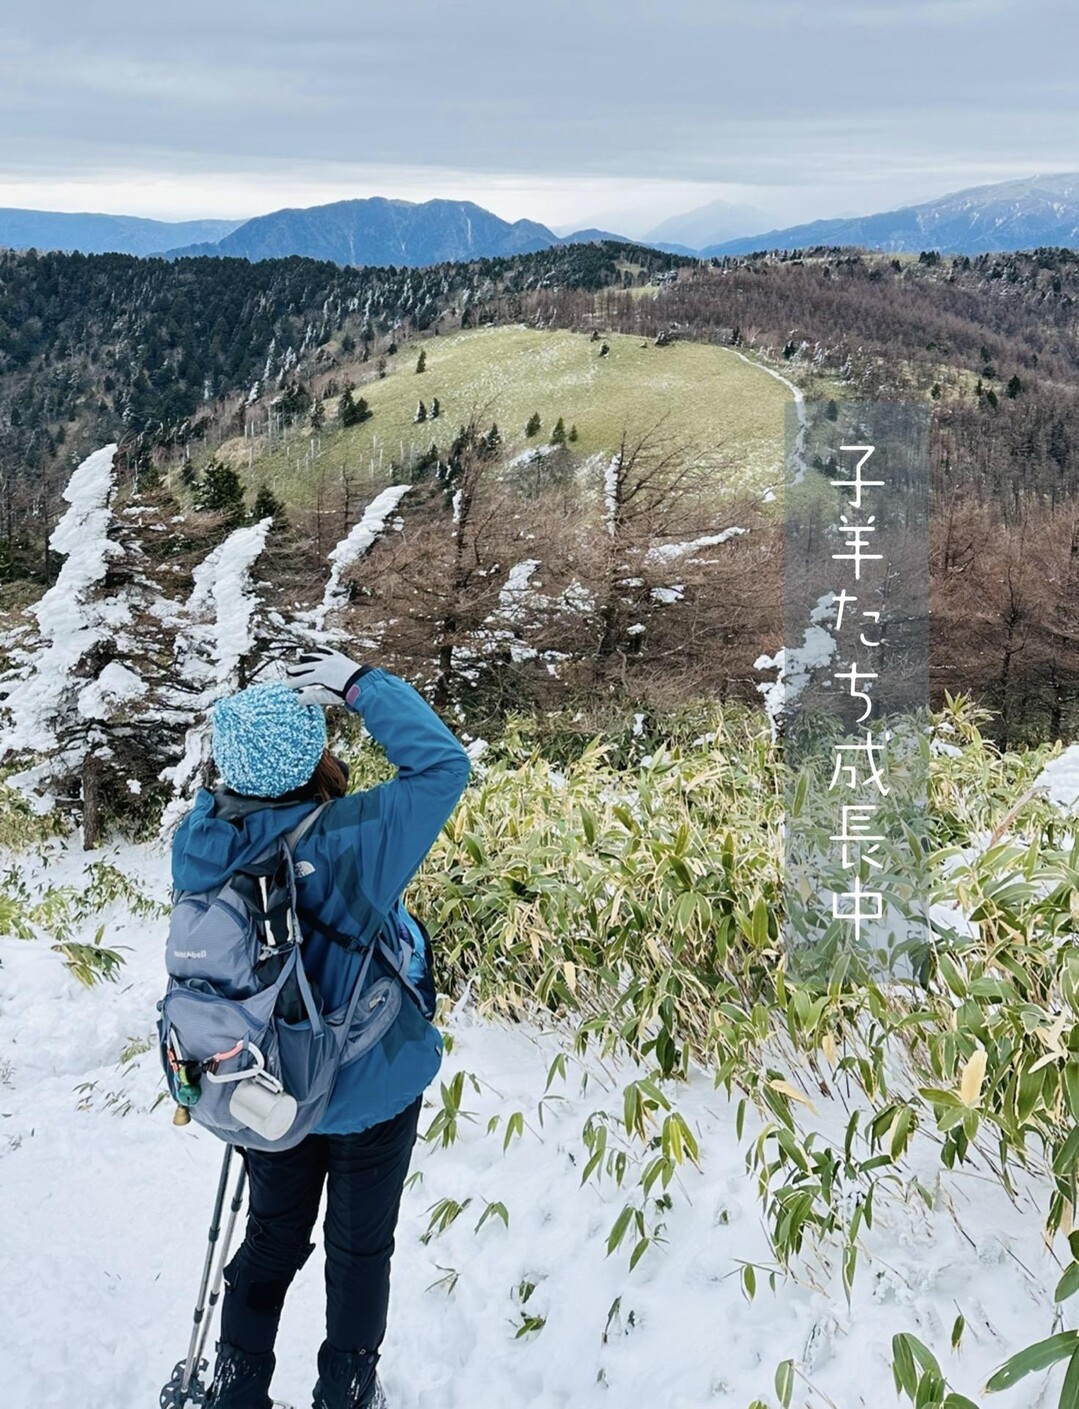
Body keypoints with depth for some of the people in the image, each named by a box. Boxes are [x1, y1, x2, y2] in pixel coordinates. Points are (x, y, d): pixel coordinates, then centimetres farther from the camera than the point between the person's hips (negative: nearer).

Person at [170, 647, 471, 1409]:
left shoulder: (200, 839, -16)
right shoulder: (347, 840, -33)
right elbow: (444, 764, -24)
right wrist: (362, 685, -23)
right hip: (366, 1089, -4)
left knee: (273, 1238, 26)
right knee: (360, 1247, 20)